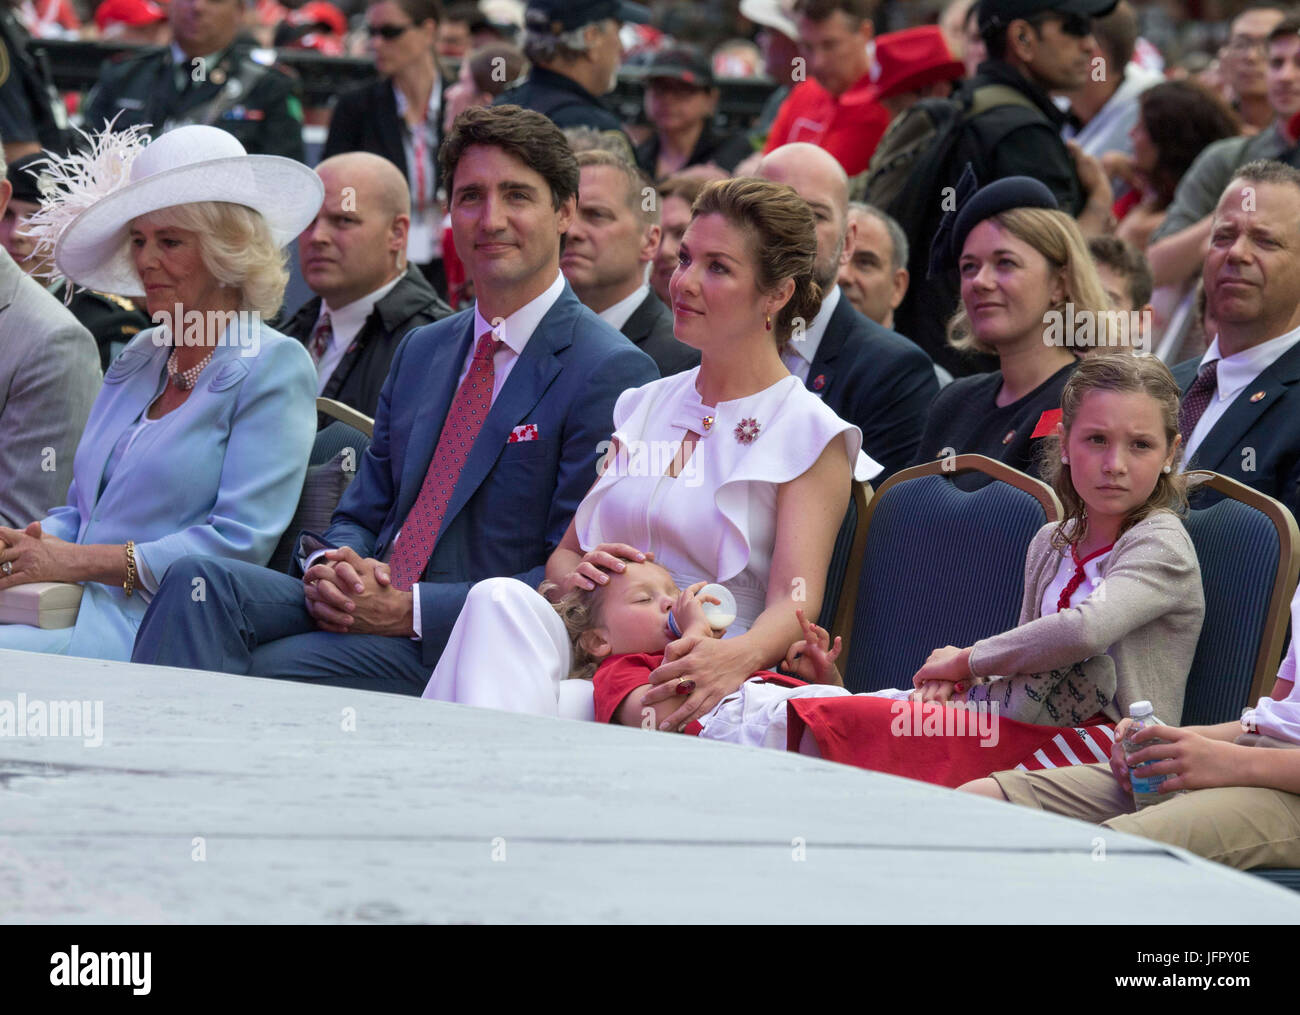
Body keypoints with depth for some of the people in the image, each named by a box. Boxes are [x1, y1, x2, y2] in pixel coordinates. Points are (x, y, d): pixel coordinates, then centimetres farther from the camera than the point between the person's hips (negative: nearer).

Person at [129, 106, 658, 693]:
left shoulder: (612, 373, -4)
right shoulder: (420, 352, 21)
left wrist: (410, 609, -17)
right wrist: (329, 568, -4)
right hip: (364, 610, 7)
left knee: (254, 677, -30)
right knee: (199, 581, -23)